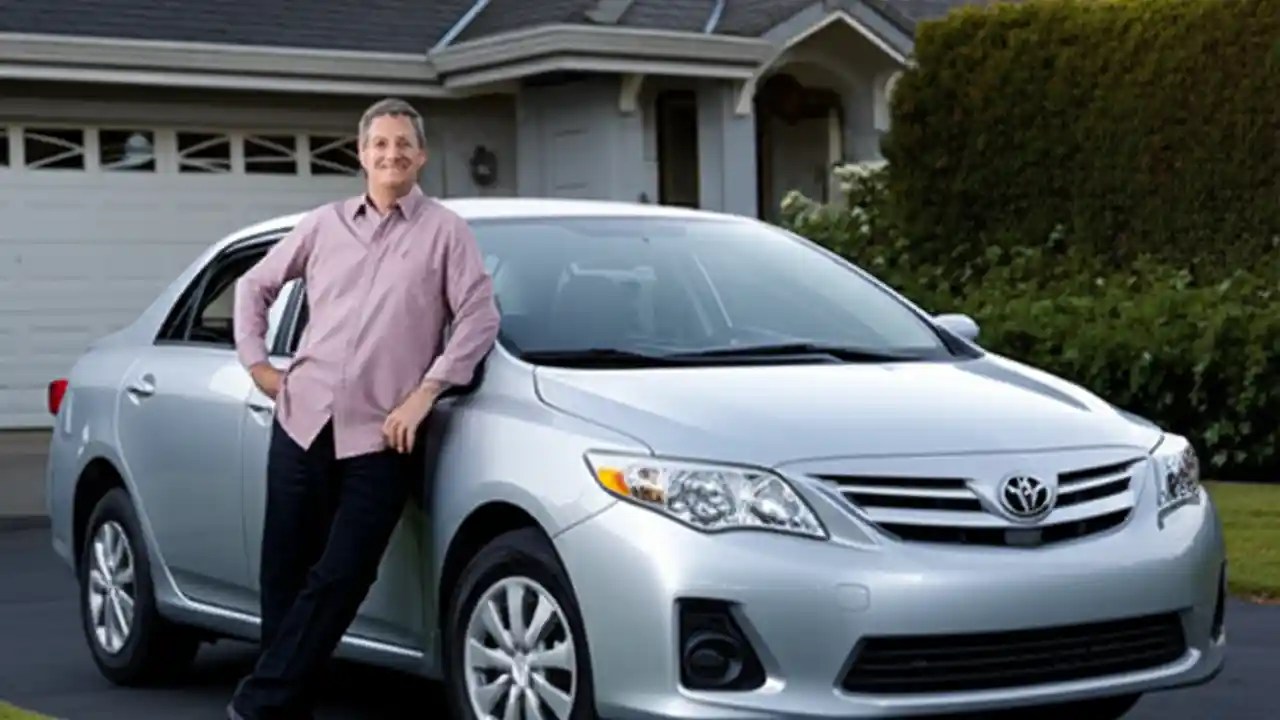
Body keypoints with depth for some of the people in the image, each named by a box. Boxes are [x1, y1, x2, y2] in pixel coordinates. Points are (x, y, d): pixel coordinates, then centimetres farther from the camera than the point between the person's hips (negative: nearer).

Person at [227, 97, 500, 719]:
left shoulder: (444, 232, 3)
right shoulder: (324, 225, 12)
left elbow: (479, 317, -4)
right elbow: (254, 285, 22)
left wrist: (424, 395, -10)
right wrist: (257, 363, 12)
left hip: (378, 438, -3)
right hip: (301, 423, 3)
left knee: (339, 580, -7)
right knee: (284, 576, 4)